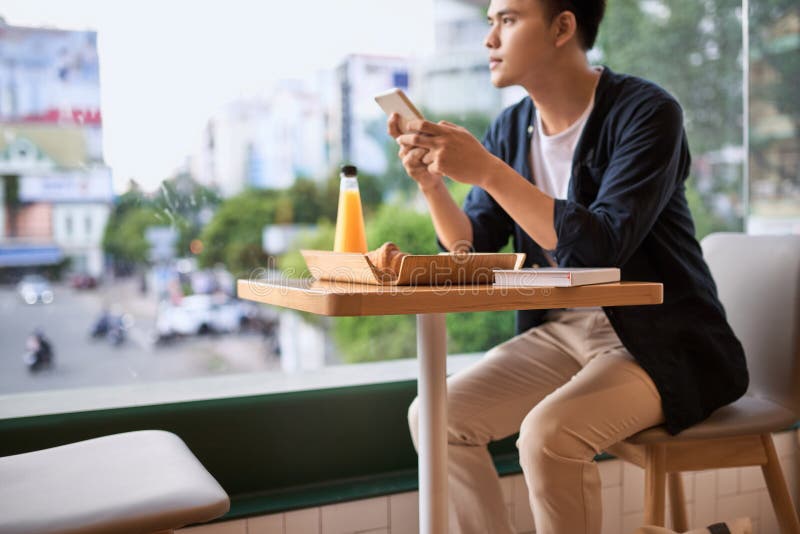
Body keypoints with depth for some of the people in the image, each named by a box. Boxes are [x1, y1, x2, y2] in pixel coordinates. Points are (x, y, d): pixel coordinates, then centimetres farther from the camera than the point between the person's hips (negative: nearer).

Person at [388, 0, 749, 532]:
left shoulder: (645, 111, -14)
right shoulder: (510, 128, 5)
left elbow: (604, 246, -25)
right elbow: (473, 251, 3)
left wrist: (486, 172, -28)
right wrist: (431, 181, -15)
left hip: (662, 341, -6)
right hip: (561, 332, 6)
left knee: (547, 433, -29)